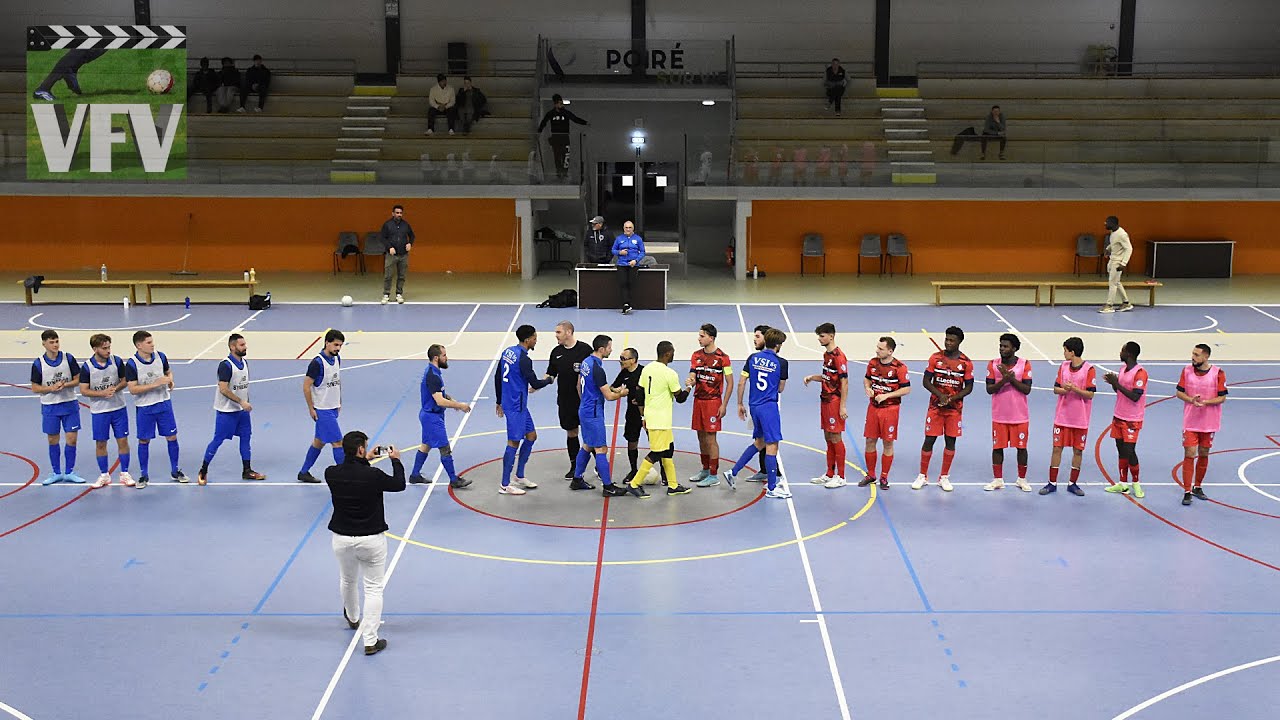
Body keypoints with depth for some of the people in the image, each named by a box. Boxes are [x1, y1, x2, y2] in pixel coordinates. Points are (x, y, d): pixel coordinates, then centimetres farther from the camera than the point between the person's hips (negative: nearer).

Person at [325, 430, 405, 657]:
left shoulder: (331, 474, -10)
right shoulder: (373, 475, -21)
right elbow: (399, 484, -2)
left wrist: (365, 459, 21)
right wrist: (396, 460, 13)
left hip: (341, 538, 4)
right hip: (371, 539, -4)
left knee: (348, 581, 28)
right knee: (373, 589, 5)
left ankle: (353, 618, 54)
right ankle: (370, 641, 2)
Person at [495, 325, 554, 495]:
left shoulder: (507, 352, 7)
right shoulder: (523, 359, -20)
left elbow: (497, 378, 14)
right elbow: (535, 383, -15)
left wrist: (499, 401, 23)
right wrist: (548, 380, 6)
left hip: (508, 402, 9)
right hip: (516, 406, -9)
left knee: (531, 436, 17)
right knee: (513, 442, -3)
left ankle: (519, 477, 24)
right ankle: (505, 485, 3)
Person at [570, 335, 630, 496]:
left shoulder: (586, 362, 6)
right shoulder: (597, 369, -23)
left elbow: (579, 384, 20)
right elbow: (609, 396, -20)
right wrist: (621, 394, 0)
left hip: (584, 409, 10)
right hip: (593, 413, -10)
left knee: (587, 445, 19)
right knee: (601, 449, -5)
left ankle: (577, 480, 26)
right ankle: (608, 487, -2)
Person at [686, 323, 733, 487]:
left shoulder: (722, 357, -9)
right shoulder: (696, 355, 8)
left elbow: (730, 383, -6)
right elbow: (693, 377, 5)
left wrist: (724, 405, -11)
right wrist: (690, 382, -21)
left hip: (713, 401, -6)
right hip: (698, 400, 6)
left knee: (710, 438, -5)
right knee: (701, 436, 12)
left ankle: (714, 475, 2)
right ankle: (705, 470, 26)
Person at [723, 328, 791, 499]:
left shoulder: (753, 358, 4)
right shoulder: (781, 363, -8)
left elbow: (741, 383, 4)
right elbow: (780, 389, 1)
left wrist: (740, 404, 14)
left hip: (754, 406, 6)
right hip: (769, 406, -6)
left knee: (759, 442, 22)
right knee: (772, 445, -1)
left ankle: (733, 472, 20)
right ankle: (772, 488, 2)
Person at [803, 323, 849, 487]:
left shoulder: (838, 356, -16)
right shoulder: (826, 354, 13)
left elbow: (844, 382, -18)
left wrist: (843, 406, -21)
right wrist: (812, 377, 5)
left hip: (835, 401, -9)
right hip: (825, 400, 9)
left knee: (836, 438, -3)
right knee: (828, 438, 14)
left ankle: (840, 477, 4)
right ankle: (829, 475, 22)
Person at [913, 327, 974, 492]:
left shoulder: (966, 362, -3)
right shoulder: (935, 358, -2)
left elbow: (968, 387, 0)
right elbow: (926, 381, -2)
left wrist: (952, 398, -15)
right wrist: (940, 395, -17)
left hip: (955, 409, 0)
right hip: (935, 406, 0)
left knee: (950, 441, 4)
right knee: (929, 440, 1)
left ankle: (944, 477, 16)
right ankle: (923, 476, 12)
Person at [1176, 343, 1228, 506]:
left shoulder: (1218, 373, -8)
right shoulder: (1187, 371, -2)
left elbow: (1222, 397, -6)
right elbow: (1179, 393, 4)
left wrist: (1205, 402, -21)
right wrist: (1191, 400, -15)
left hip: (1209, 423, 0)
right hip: (1190, 421, 0)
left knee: (1203, 455, 11)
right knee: (1189, 455, -6)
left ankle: (1197, 487, 27)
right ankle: (1187, 491, -3)